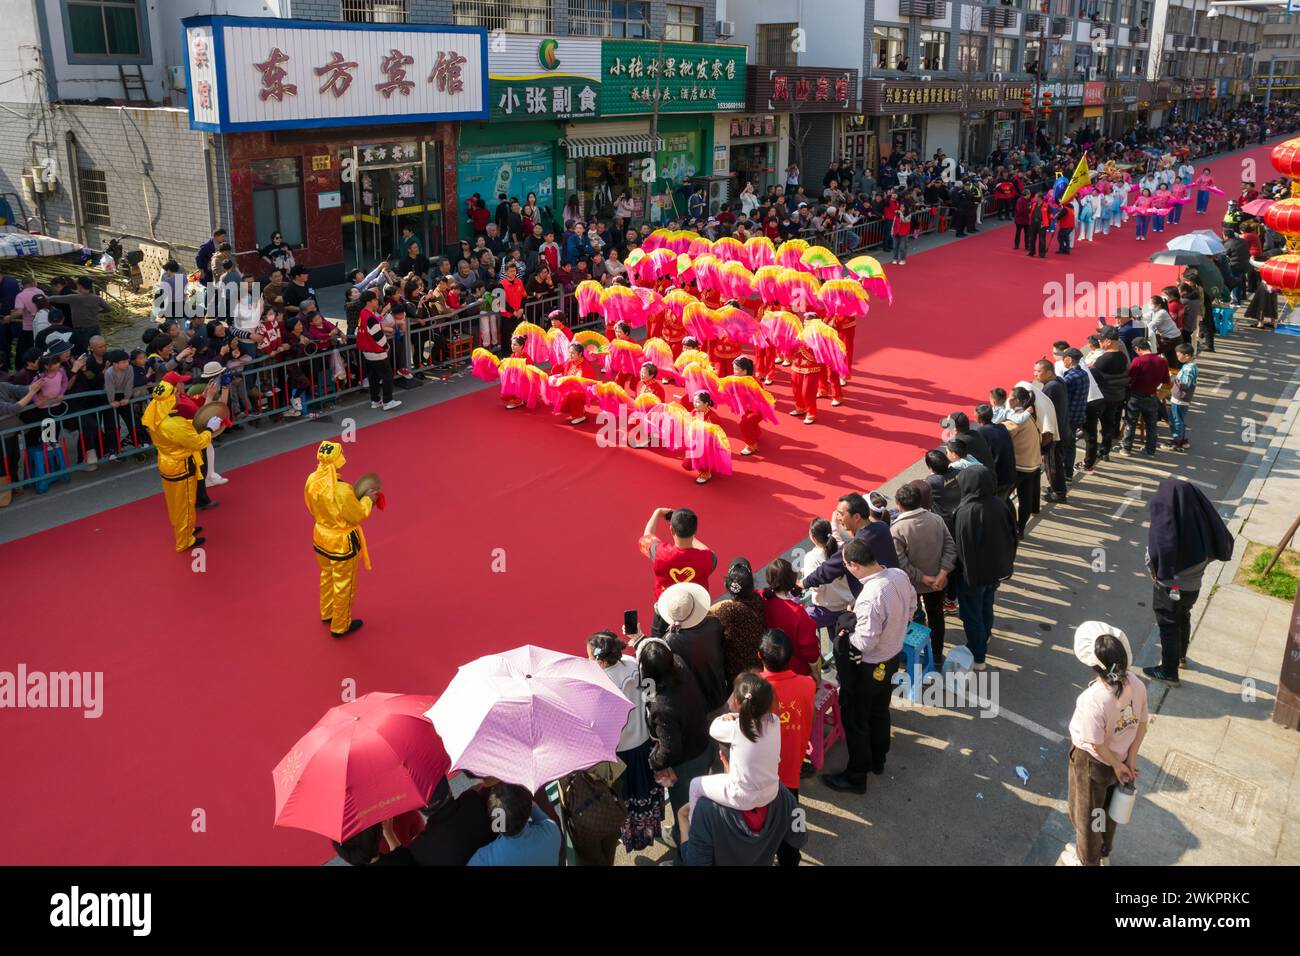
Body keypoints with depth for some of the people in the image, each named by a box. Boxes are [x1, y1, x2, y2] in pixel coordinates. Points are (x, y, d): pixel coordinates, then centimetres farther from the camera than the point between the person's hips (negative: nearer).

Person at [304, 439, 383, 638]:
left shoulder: (311, 481, -13)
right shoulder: (342, 491, -34)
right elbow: (358, 516, -21)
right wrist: (367, 499, -4)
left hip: (320, 537, 7)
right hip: (342, 544, -7)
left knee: (327, 577, 30)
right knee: (343, 586, 14)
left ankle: (326, 613, 51)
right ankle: (339, 626, 32)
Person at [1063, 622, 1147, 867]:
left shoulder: (1093, 700, -39)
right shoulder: (1136, 684, -20)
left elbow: (1097, 746, -26)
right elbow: (1142, 724, -6)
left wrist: (1117, 765, -7)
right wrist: (1130, 759, 2)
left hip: (1092, 763, -6)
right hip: (1120, 757, 6)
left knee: (1087, 813, 22)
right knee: (1108, 807, 31)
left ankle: (1088, 861, 47)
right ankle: (1104, 854, 56)